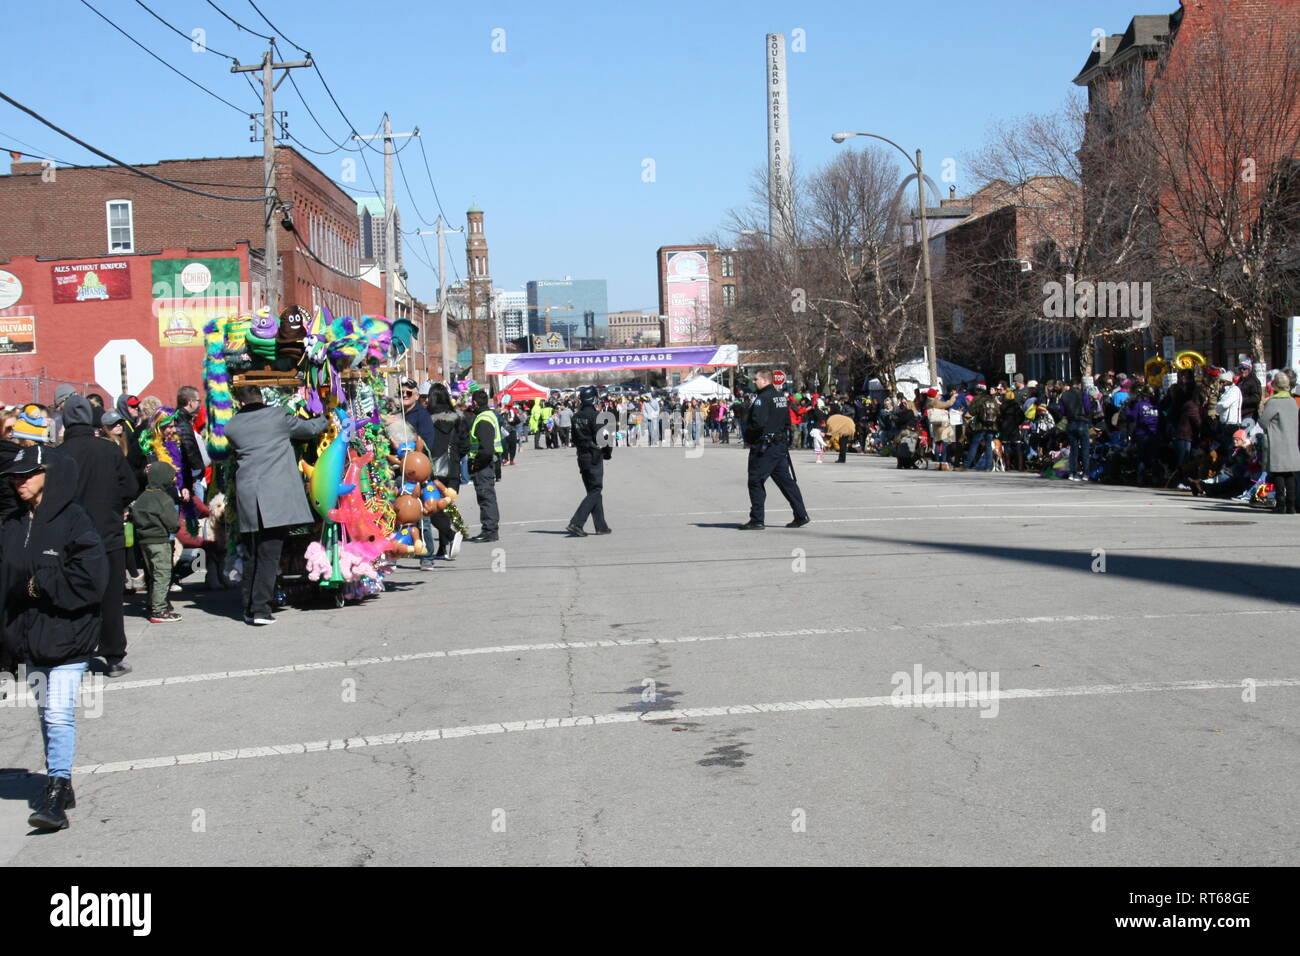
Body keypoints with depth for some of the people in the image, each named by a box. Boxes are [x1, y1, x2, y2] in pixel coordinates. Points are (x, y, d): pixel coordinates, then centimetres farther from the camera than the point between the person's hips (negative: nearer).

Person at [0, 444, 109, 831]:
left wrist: (41, 584, -15)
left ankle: (56, 791, -11)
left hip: (67, 635, -7)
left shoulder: (73, 520, -10)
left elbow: (91, 577, -17)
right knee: (46, 713, 15)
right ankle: (59, 784, 26)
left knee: (59, 714, -12)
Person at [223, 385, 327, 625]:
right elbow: (310, 428, 14)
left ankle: (250, 609, 16)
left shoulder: (231, 426, 11)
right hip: (276, 495, -3)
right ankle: (260, 609, -9)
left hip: (246, 497, 3)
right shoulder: (278, 416, 3)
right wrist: (326, 419, 35)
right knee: (269, 554, -4)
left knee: (251, 555, 13)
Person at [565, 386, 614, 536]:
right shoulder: (594, 415, -15)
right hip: (594, 457, -8)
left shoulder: (576, 416, 7)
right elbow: (602, 438, -15)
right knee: (595, 491, -3)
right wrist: (608, 453, 1)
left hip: (582, 456, 8)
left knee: (593, 490, 14)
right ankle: (576, 523, -14)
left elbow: (574, 439, 12)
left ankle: (601, 526, 16)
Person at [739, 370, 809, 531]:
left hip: (764, 447, -9)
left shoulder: (763, 398, -15)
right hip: (781, 445, 9)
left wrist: (747, 435, -8)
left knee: (756, 481, -2)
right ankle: (801, 515, 12)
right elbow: (787, 422, 17)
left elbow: (758, 423, -24)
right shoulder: (782, 397, 13)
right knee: (785, 480, 12)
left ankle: (757, 520, -2)